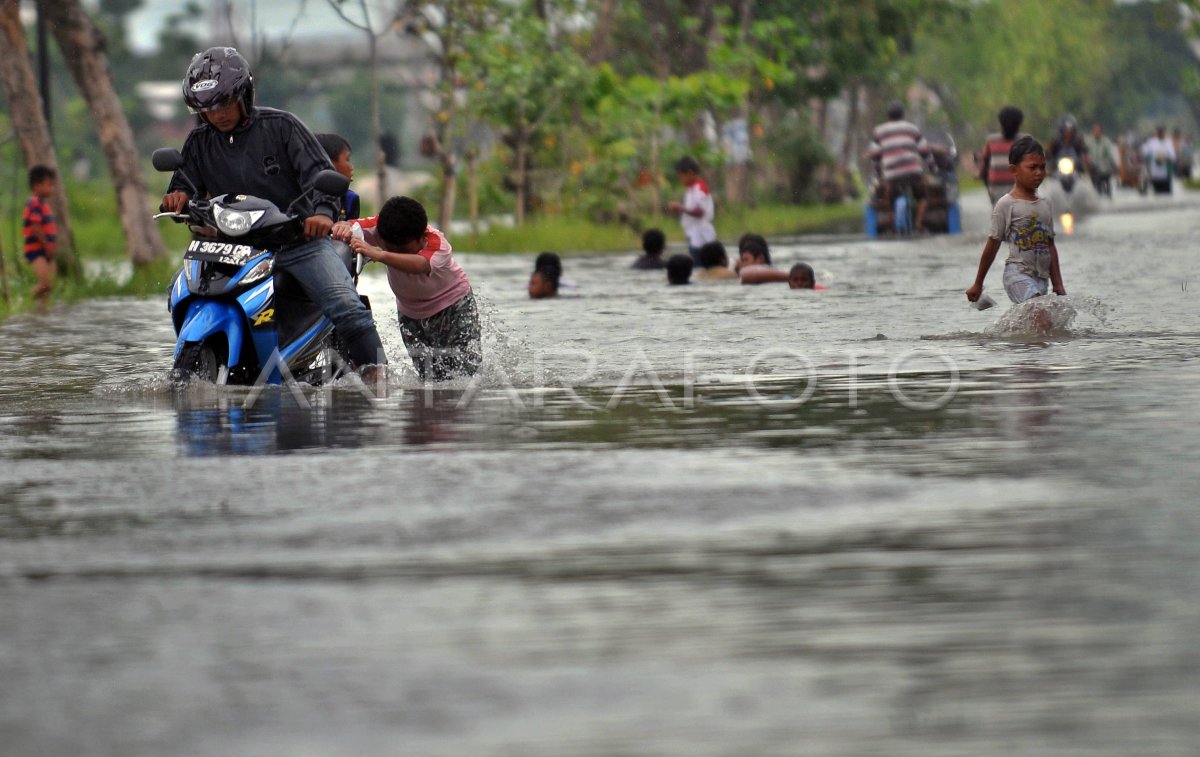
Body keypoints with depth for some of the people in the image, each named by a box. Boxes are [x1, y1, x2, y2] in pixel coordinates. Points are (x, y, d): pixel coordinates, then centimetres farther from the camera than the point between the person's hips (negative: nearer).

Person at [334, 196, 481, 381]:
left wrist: (379, 255, -72)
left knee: (464, 374, -11)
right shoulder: (382, 228, -23)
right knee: (429, 376, -7)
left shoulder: (438, 244, -35)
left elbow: (420, 265, -56)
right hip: (410, 314, 3)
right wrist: (344, 226, -59)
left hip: (454, 305, -3)